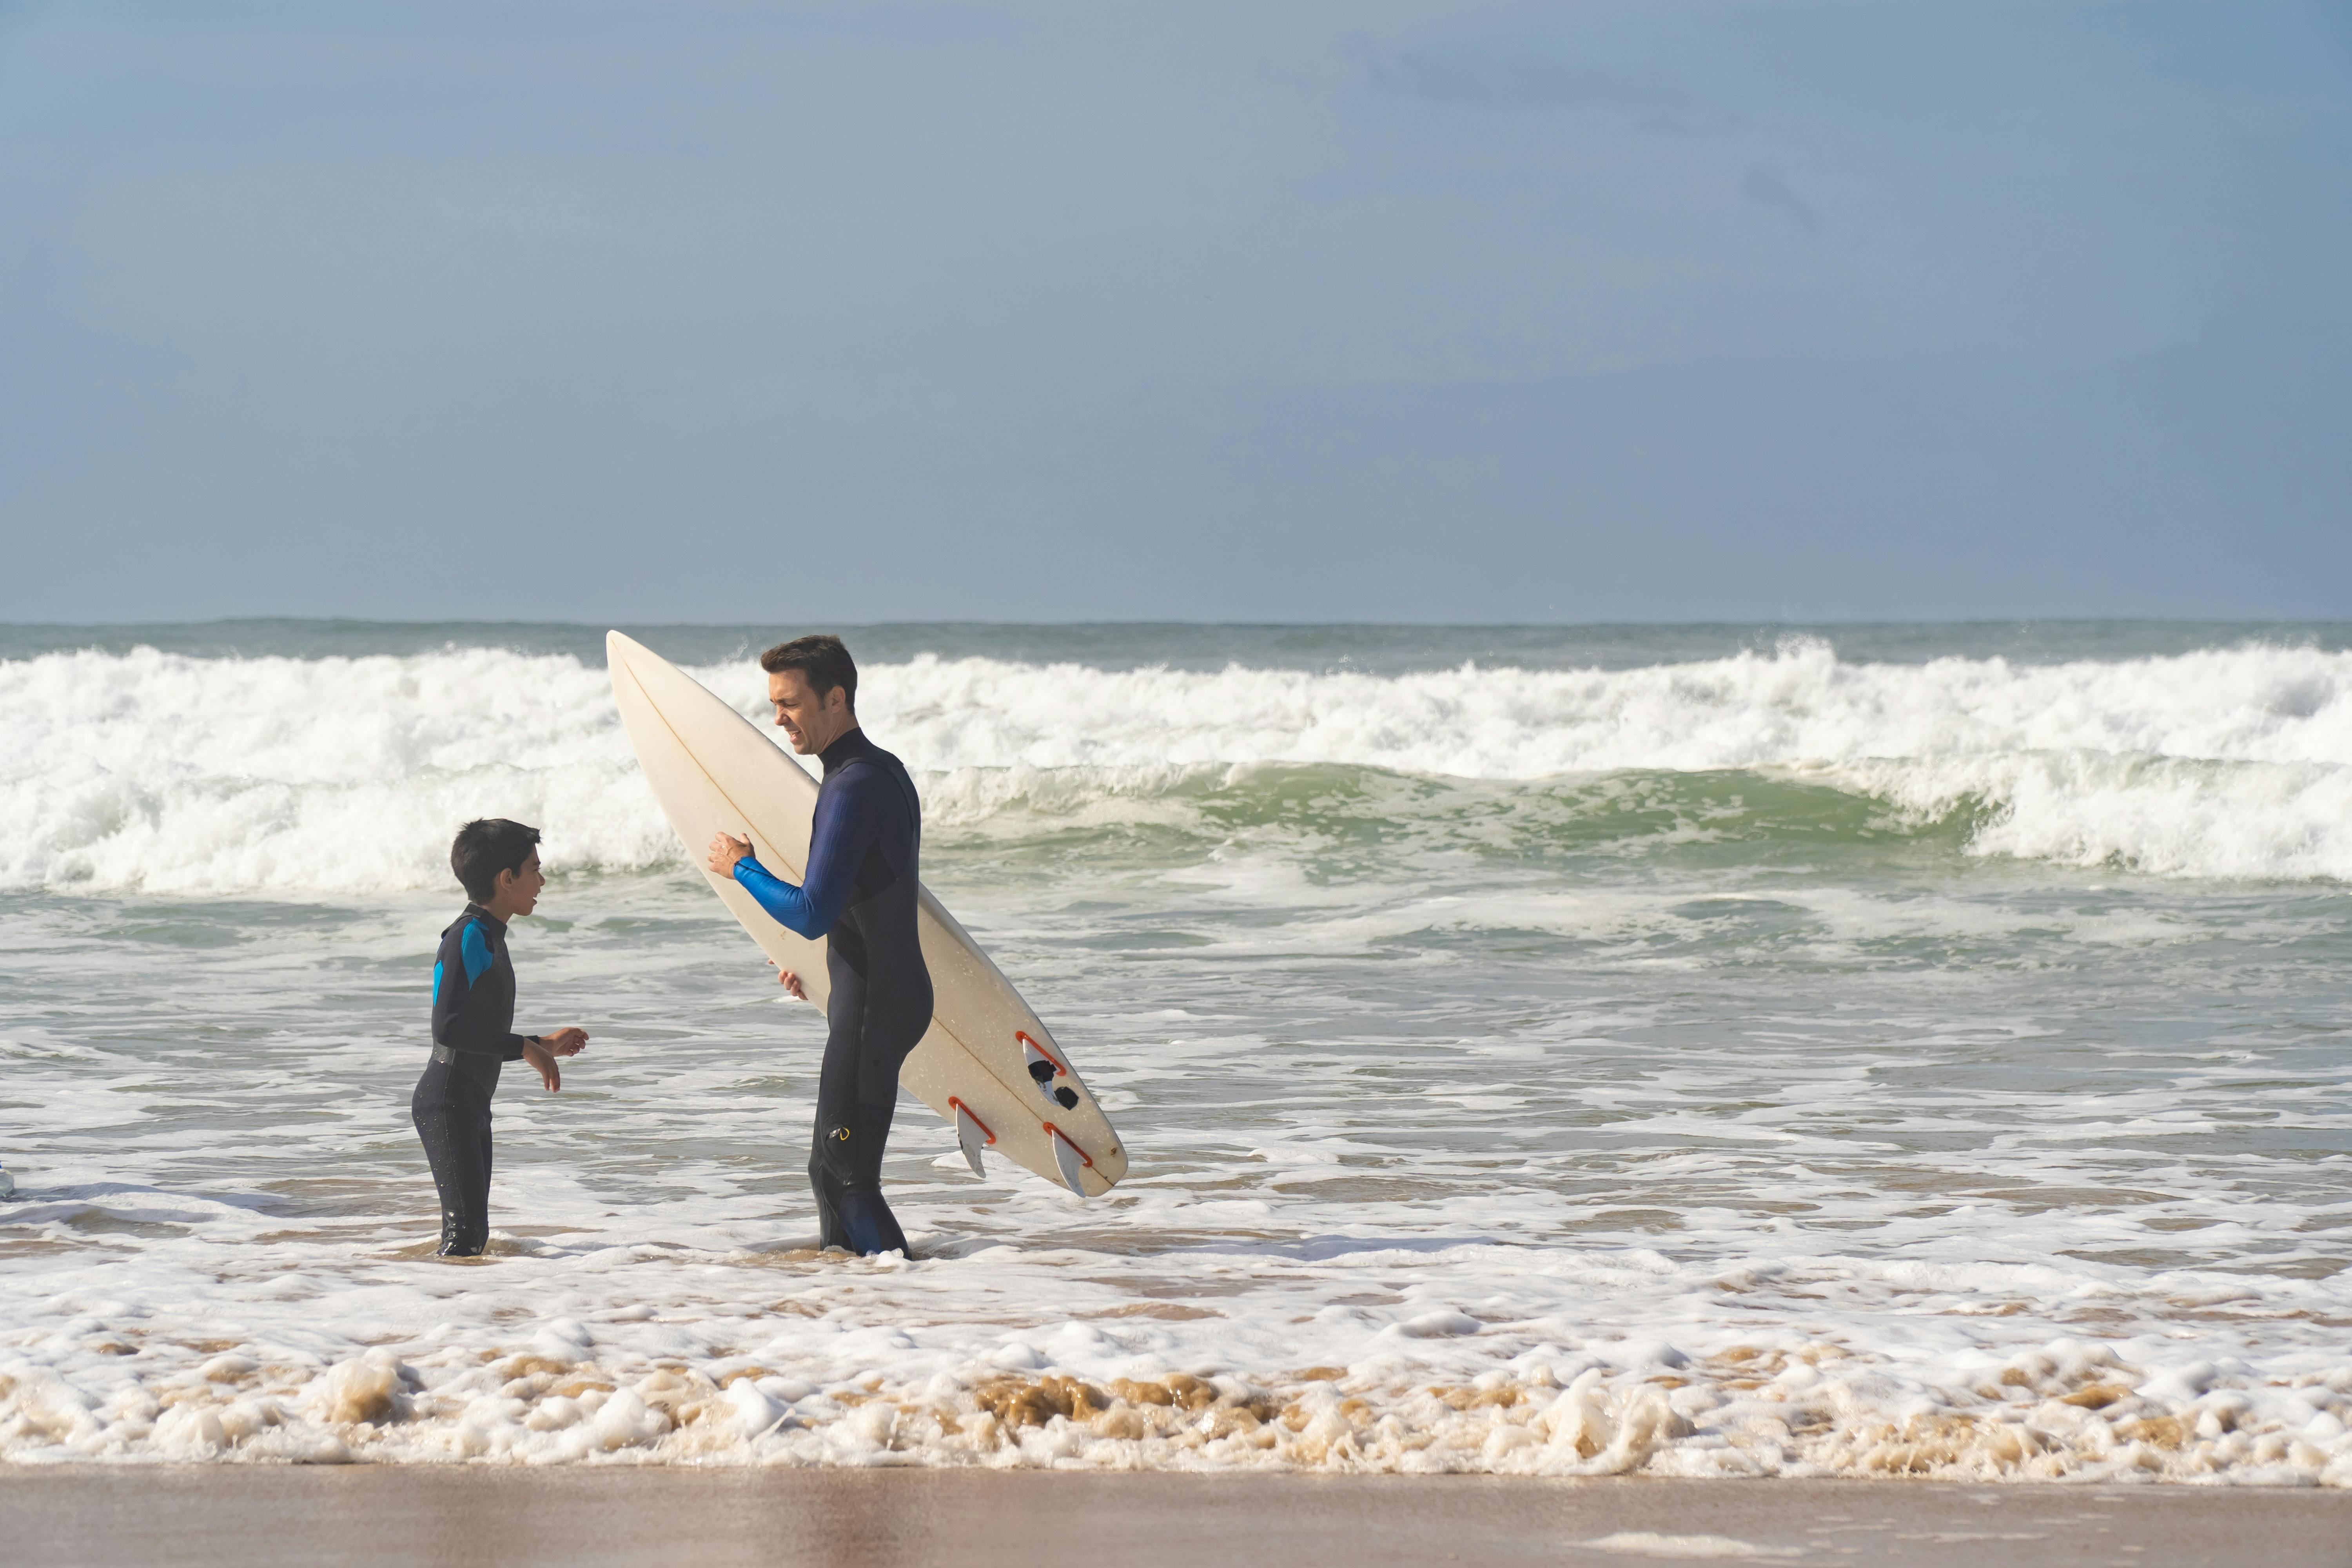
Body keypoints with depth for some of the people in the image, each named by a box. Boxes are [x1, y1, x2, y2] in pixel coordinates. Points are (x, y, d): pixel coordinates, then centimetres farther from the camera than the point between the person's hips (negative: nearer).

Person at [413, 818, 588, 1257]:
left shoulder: (490, 939, 17)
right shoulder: (468, 937, -14)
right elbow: (448, 1028, -24)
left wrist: (543, 1045, 22)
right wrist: (525, 1048, -20)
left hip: (471, 1106, 11)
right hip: (445, 1104, -11)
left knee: (473, 1233, 9)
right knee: (465, 1228, -18)